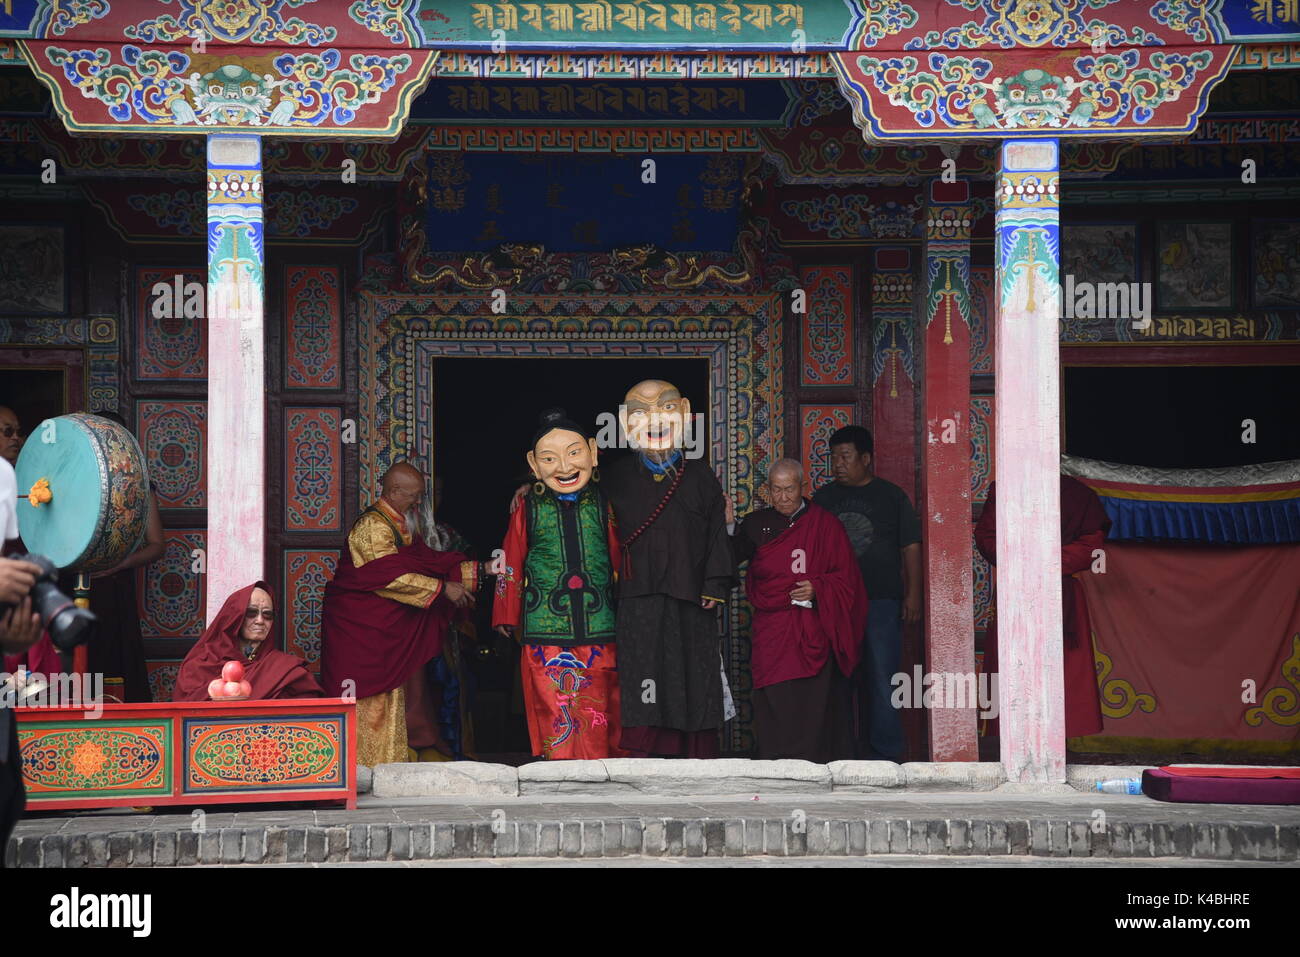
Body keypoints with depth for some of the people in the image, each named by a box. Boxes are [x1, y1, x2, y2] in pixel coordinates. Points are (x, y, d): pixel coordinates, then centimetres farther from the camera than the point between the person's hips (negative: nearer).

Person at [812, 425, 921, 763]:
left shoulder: (891, 496, 6)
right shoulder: (823, 498, 12)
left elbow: (910, 547, 5)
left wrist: (913, 593, -2)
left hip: (882, 601, -3)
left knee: (881, 678, -6)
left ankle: (884, 753, -1)